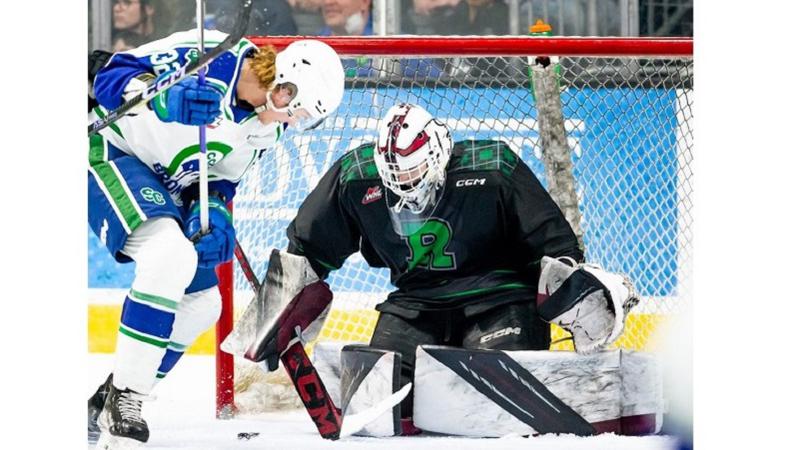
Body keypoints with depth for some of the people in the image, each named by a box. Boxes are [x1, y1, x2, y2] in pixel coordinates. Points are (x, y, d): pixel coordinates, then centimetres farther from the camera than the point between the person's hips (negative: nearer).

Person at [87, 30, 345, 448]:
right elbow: (111, 77, -23)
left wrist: (214, 214, -12)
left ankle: (105, 409, 14)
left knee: (202, 303, 5)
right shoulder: (204, 55, -24)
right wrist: (168, 99, -40)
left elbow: (219, 179, 9)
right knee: (171, 253, -30)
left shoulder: (265, 128, -1)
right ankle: (125, 397, -23)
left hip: (164, 187, 9)